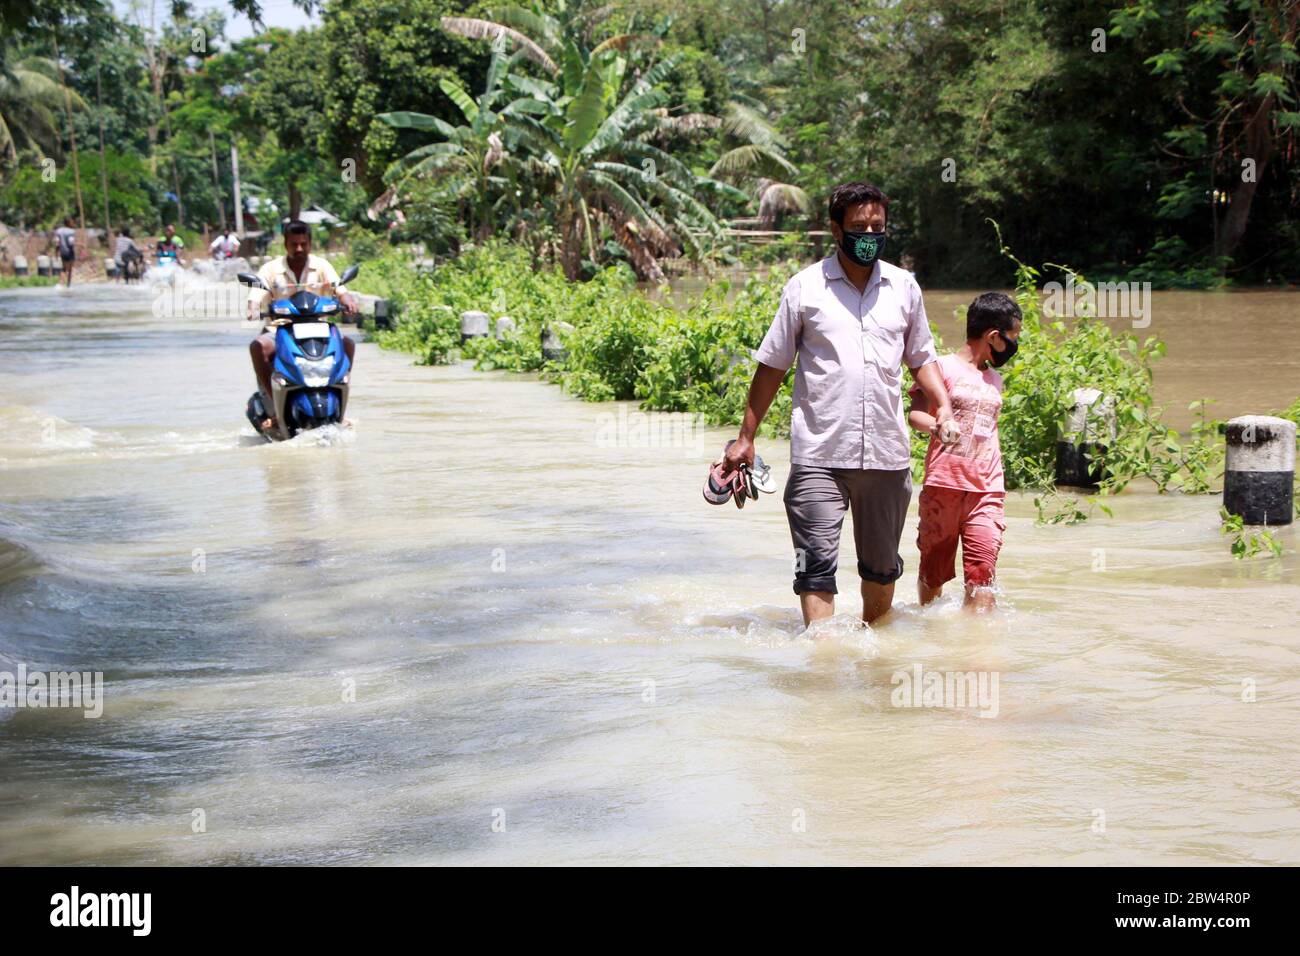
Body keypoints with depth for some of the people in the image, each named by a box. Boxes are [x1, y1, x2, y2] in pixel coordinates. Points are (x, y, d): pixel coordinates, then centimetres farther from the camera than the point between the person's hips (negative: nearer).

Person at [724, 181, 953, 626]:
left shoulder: (904, 287, 12)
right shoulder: (805, 287, 3)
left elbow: (921, 357, 21)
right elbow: (772, 365, 7)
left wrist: (944, 406, 2)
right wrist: (745, 436, 5)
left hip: (887, 454, 3)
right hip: (819, 453, -3)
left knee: (882, 567, 14)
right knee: (817, 562, -12)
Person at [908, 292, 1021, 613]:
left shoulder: (994, 380, 18)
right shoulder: (943, 368, -2)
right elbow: (915, 413, -13)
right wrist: (936, 426, -36)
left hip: (986, 491, 4)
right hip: (944, 486, -4)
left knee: (982, 573, -12)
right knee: (933, 570, 8)